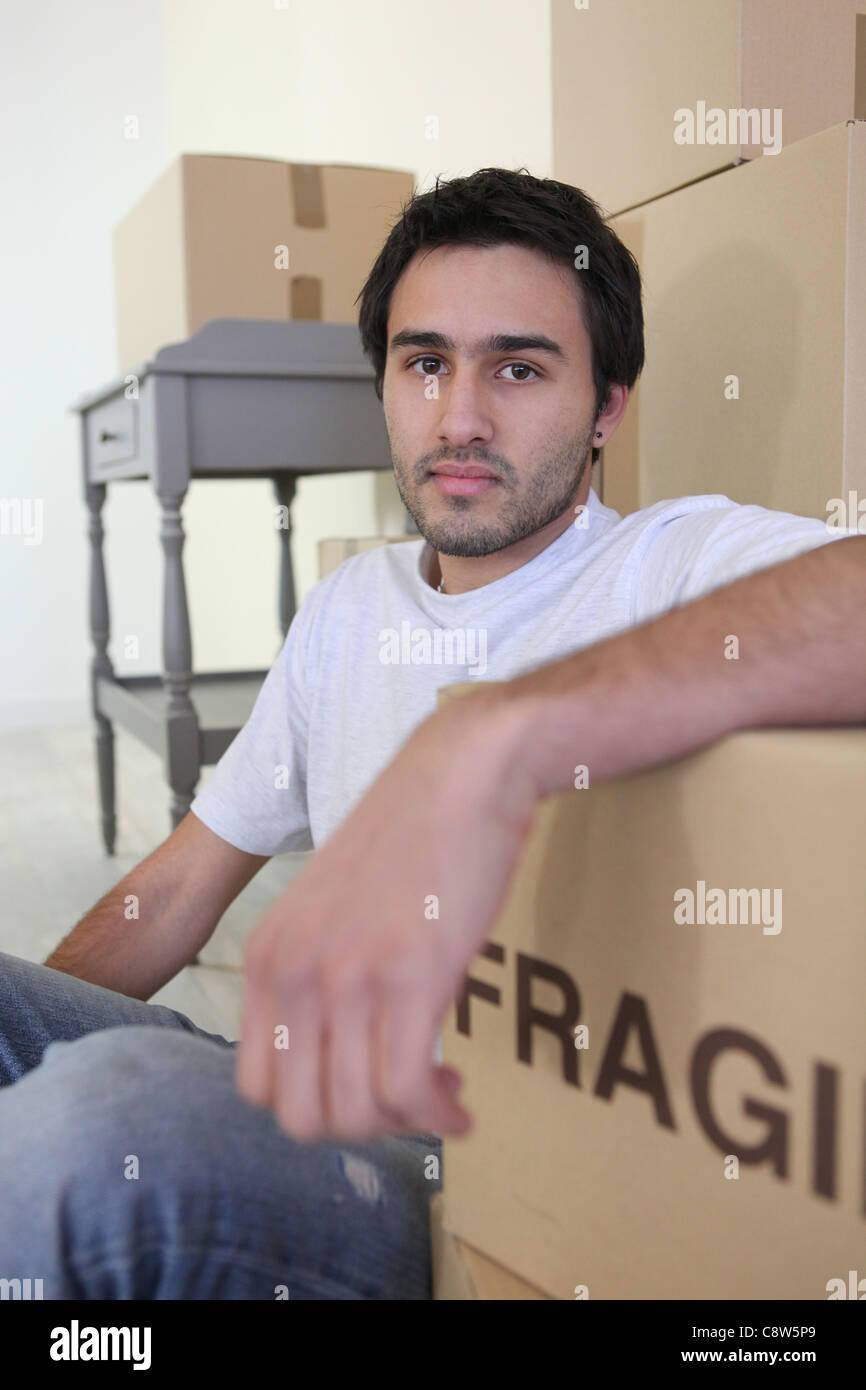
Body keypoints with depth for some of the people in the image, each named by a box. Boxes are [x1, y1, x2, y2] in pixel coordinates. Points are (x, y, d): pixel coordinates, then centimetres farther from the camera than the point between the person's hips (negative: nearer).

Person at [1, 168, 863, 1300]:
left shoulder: (681, 563, -10)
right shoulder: (346, 608, 10)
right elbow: (182, 883, 14)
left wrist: (495, 737, -44)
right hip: (331, 1120, 6)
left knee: (110, 1106, -32)